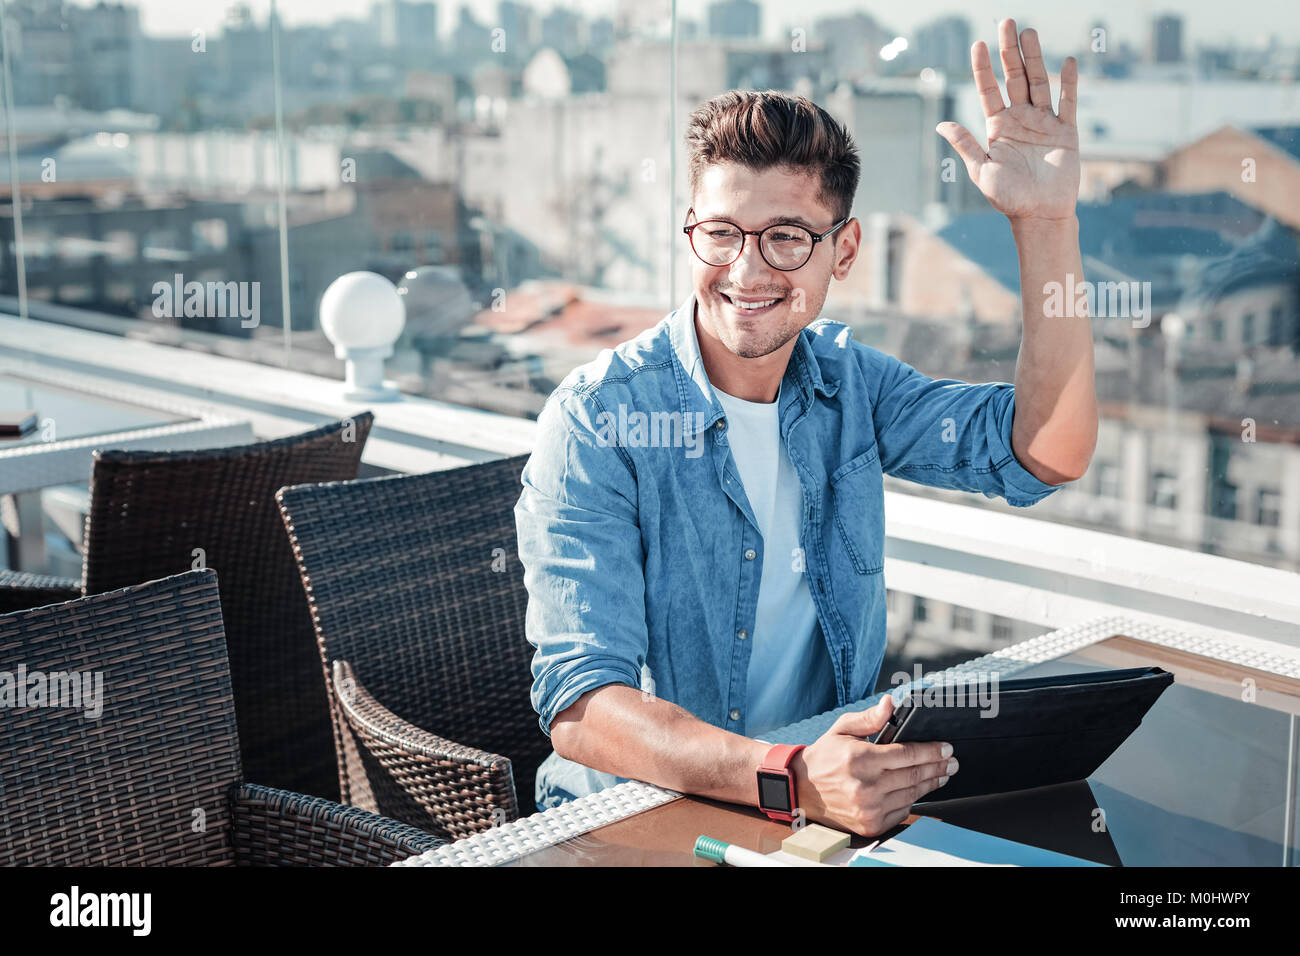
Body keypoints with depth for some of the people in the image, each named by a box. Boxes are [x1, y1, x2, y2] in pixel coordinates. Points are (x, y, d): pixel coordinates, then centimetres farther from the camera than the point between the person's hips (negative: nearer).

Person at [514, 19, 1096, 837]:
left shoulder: (847, 380, 3)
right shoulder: (597, 421, -15)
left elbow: (1047, 454, -6)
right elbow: (579, 706, -23)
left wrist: (1047, 220, -15)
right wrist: (788, 779, -38)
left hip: (836, 792, 4)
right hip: (635, 820, -3)